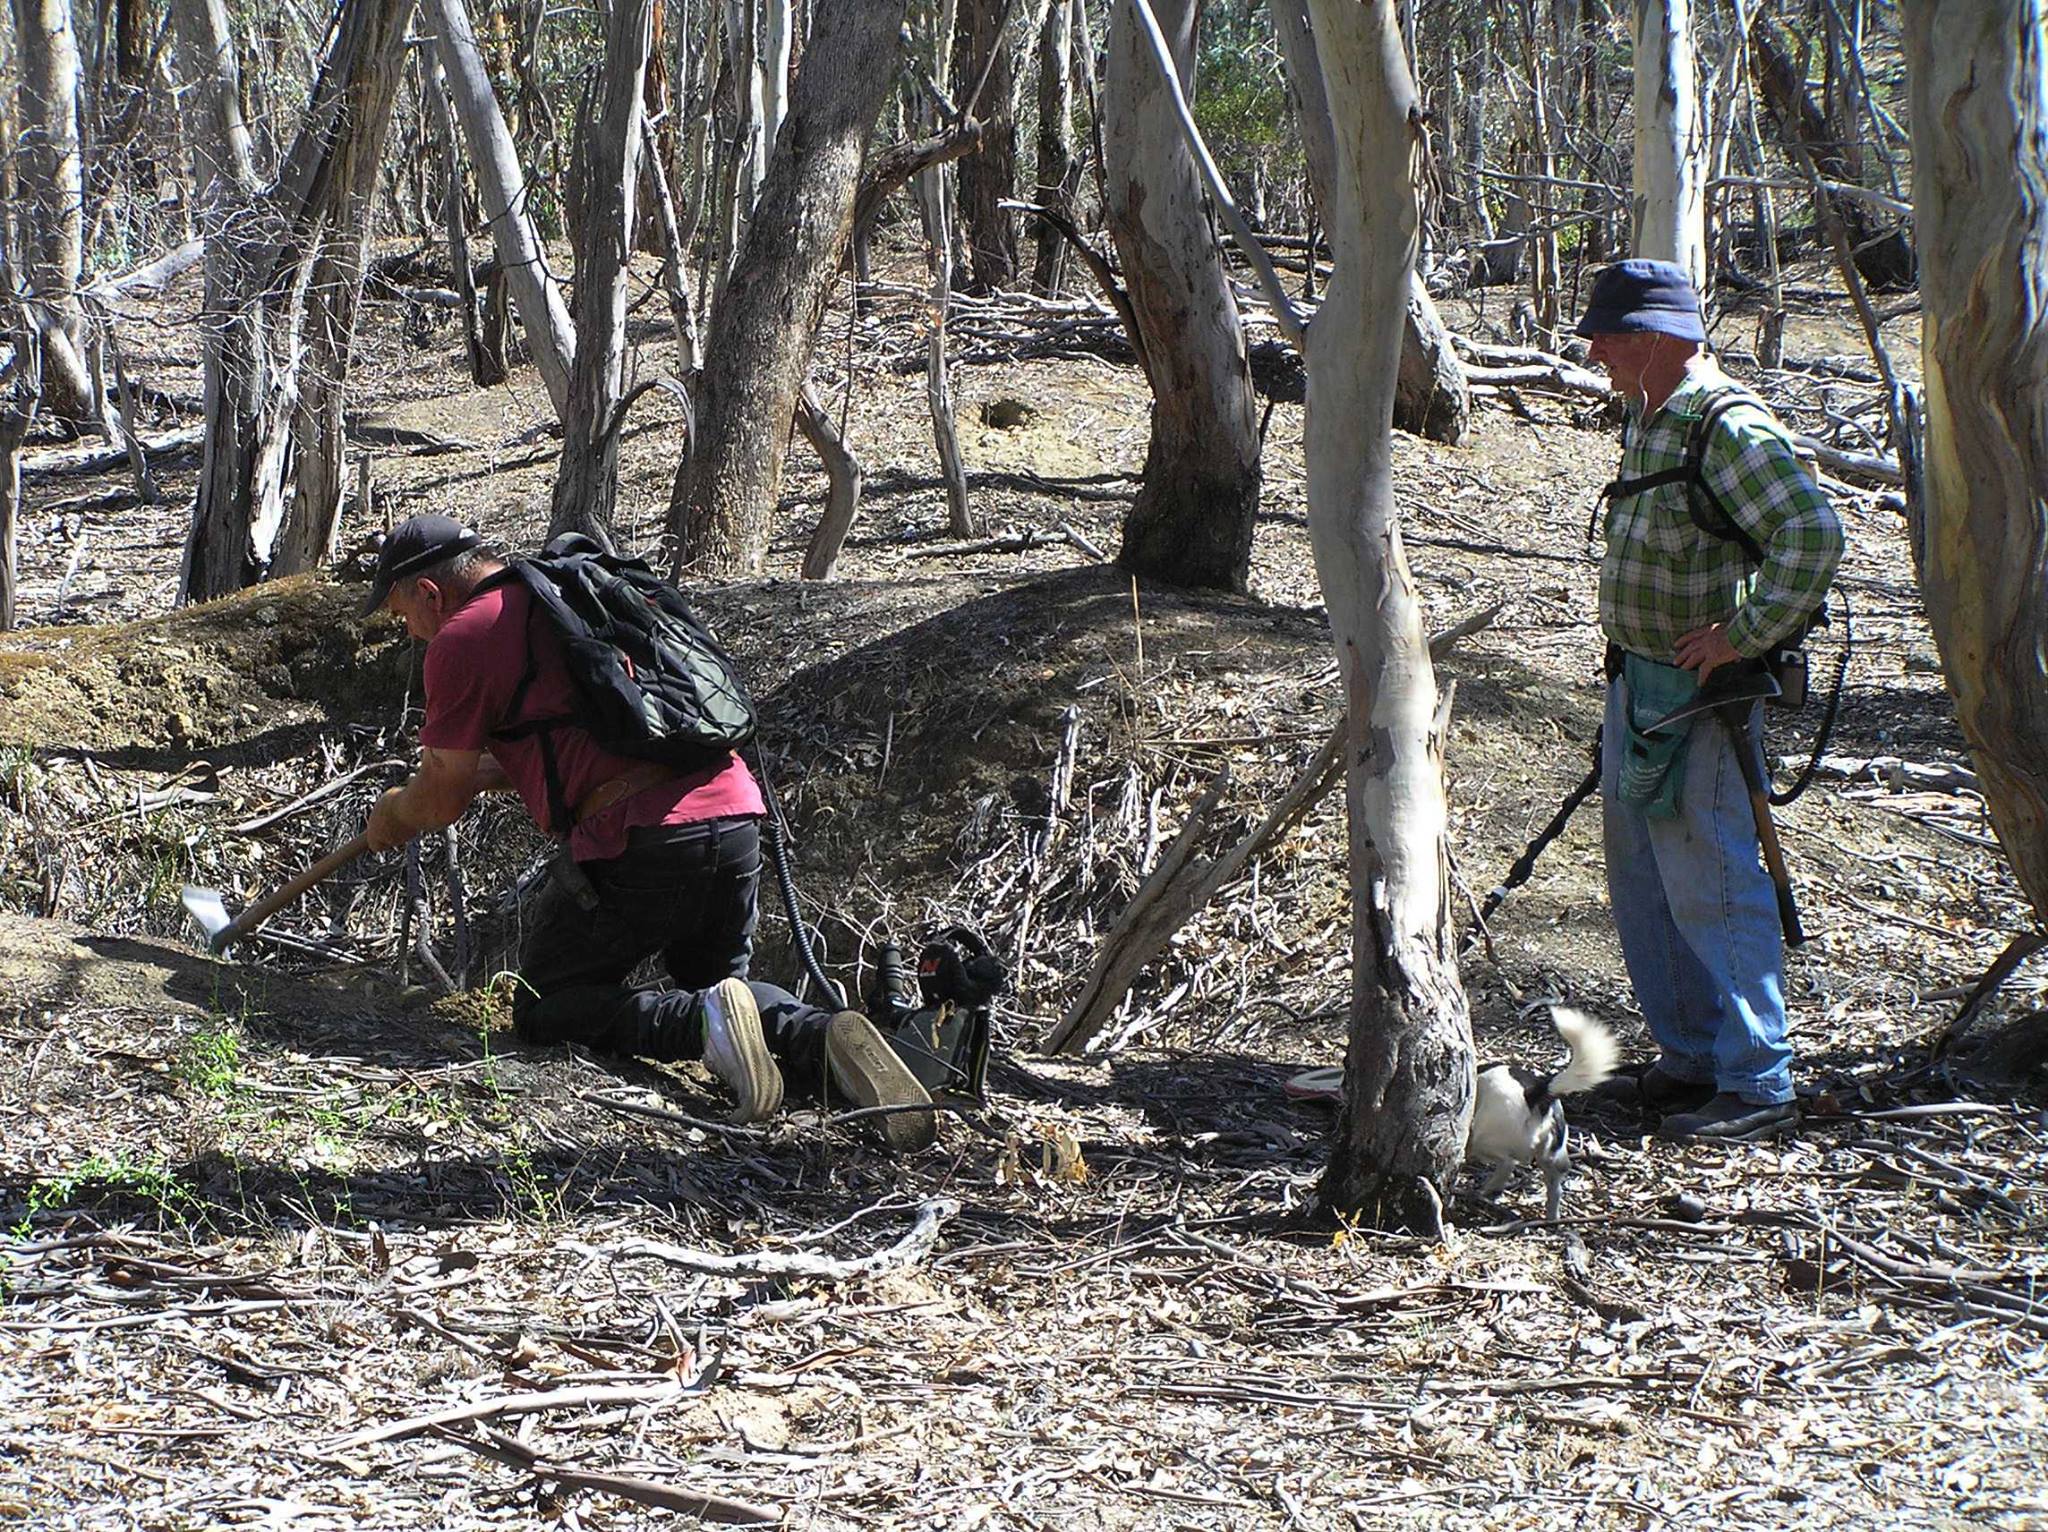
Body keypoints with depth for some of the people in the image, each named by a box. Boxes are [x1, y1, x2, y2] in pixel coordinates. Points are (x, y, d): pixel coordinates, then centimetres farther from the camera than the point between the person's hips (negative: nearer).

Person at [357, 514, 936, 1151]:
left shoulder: (464, 637, 1)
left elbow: (443, 800, 7)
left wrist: (391, 817, 28)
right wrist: (485, 773, 43)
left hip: (638, 842, -7)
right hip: (734, 813, 7)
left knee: (542, 1007, 9)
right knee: (717, 982, 27)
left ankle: (704, 1024, -17)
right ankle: (822, 1039, -5)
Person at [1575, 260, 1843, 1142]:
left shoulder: (1729, 431, -20)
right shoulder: (1646, 419, 11)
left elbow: (1813, 534, -31)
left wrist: (1746, 636, -25)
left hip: (1698, 698, -10)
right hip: (1637, 683, 10)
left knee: (1711, 886, -7)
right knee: (1641, 882, 15)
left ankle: (1757, 1085, -1)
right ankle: (1690, 1058, 26)